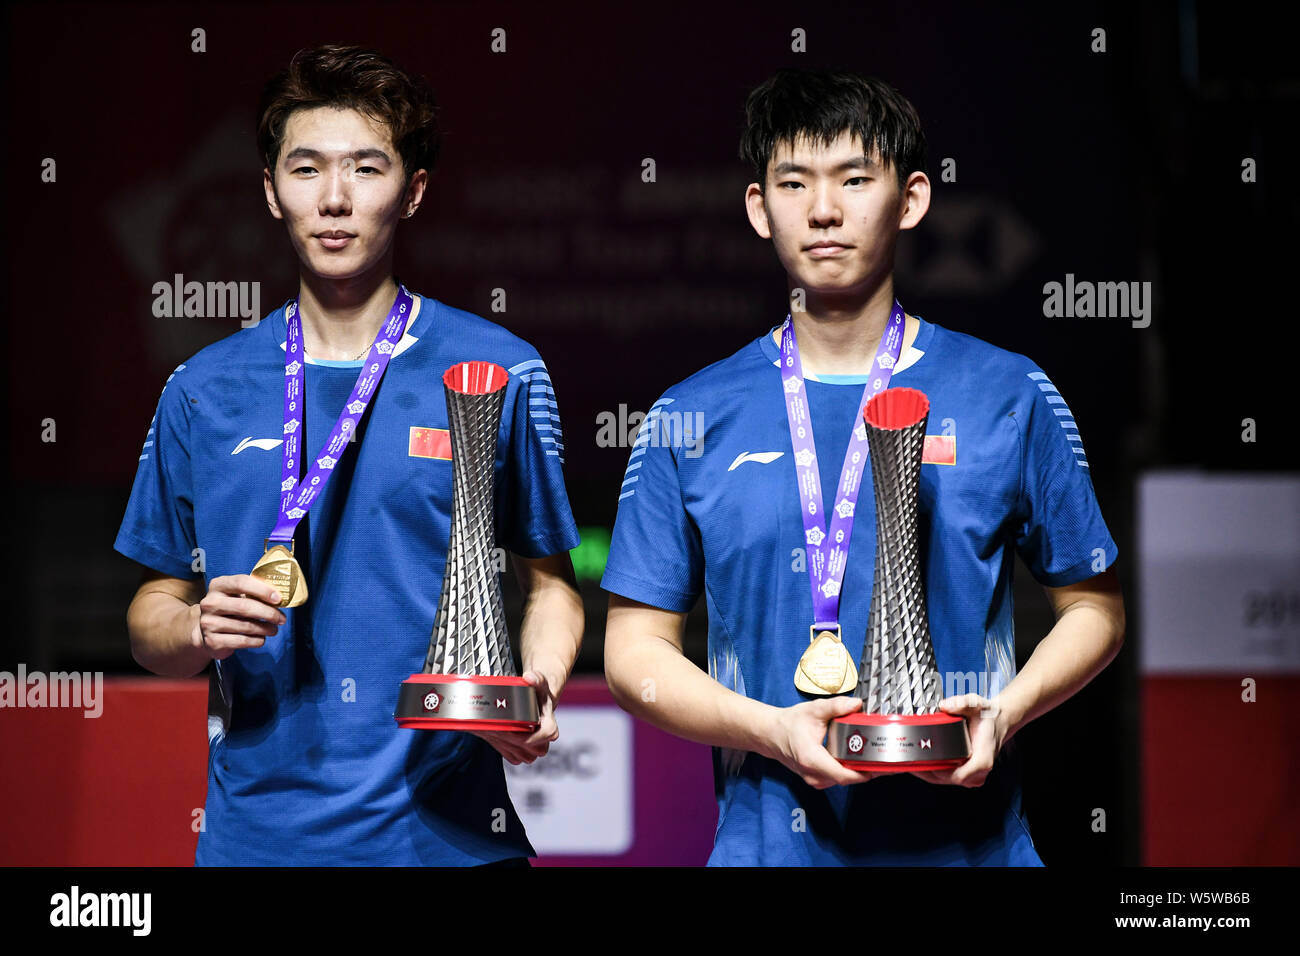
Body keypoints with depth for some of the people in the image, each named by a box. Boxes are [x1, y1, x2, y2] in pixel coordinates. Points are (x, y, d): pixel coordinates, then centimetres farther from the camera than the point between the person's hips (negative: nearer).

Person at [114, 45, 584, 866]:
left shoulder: (500, 374, 1)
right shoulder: (205, 392, 6)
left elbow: (550, 582, 7)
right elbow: (153, 615, 11)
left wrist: (535, 695, -12)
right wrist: (200, 631, -11)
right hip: (255, 828, 2)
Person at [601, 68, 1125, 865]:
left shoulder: (1010, 399, 3)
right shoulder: (692, 418, 4)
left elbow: (1094, 606, 9)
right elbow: (636, 650, 3)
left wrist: (1003, 715, -9)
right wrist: (772, 732, -13)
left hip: (969, 838, 0)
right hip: (767, 841, 0)